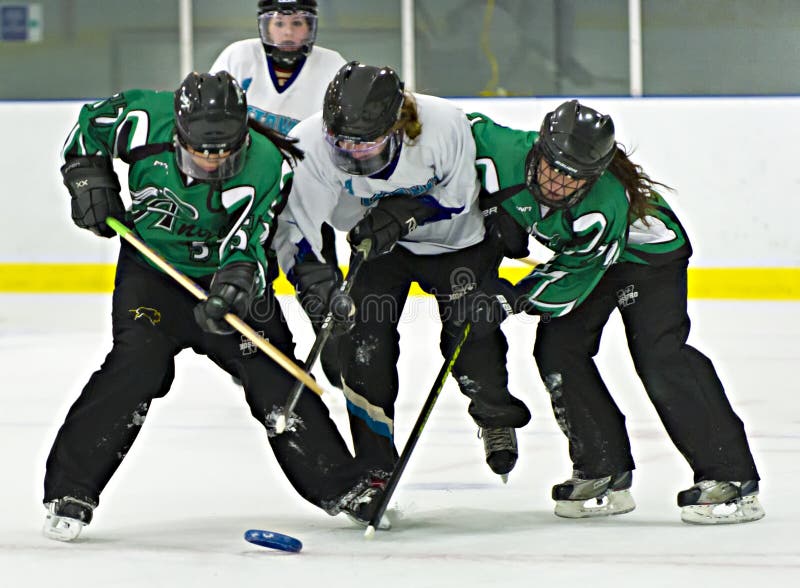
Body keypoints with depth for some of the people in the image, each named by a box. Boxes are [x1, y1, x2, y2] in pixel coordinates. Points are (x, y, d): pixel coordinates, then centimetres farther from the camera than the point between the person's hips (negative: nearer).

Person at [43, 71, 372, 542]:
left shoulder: (266, 167, -26)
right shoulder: (148, 119, -23)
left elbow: (245, 249, -28)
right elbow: (91, 122, -1)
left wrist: (235, 286, -47)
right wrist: (89, 176, -10)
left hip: (224, 273, 1)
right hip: (151, 269, -1)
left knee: (274, 374, -3)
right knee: (138, 362, -21)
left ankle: (341, 488, 11)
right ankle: (70, 492, -18)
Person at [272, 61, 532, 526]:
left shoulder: (444, 125, -35)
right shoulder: (313, 144, -32)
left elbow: (459, 192, -18)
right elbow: (296, 222, -30)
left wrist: (405, 212, -32)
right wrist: (313, 276, -46)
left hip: (456, 239, -1)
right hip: (379, 245, 1)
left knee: (472, 335, -3)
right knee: (365, 345, -11)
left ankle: (497, 417, 33)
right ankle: (376, 471, 1)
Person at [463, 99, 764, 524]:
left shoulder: (603, 207, -41)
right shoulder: (507, 153, -30)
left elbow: (572, 280, -32)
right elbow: (468, 127, -8)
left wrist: (512, 298, -40)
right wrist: (495, 208, -7)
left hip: (647, 252, -6)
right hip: (574, 251, 7)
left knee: (658, 356, -21)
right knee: (557, 350, -8)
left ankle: (732, 478, -21)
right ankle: (605, 474, 3)